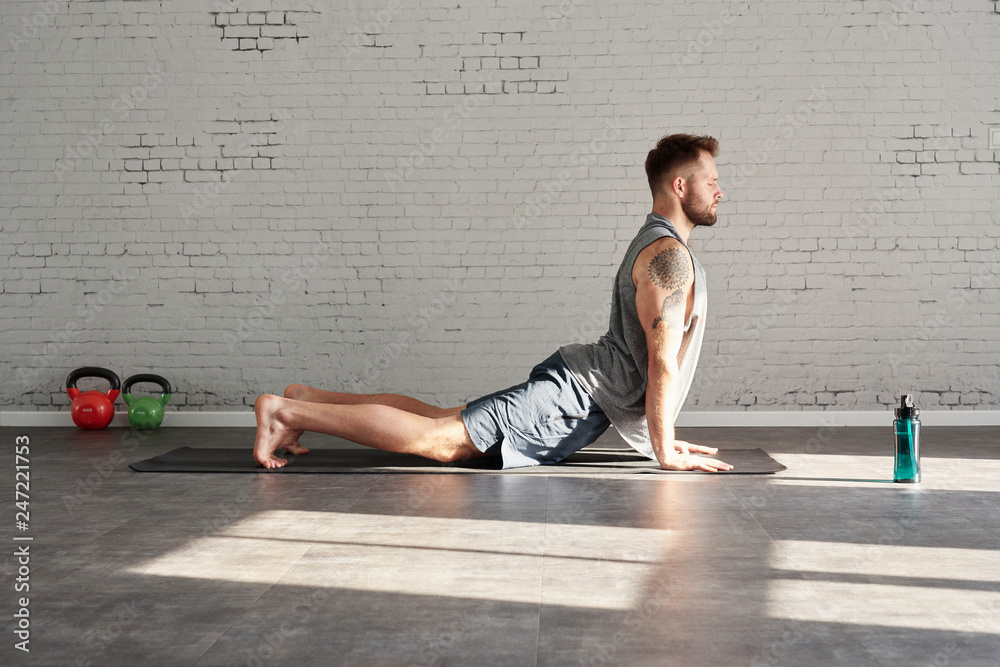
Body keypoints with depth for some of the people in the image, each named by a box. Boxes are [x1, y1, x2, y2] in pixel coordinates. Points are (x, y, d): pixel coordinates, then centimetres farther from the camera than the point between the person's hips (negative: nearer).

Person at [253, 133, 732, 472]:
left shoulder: (654, 244, 21)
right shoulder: (669, 255, -14)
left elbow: (653, 355, 26)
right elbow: (662, 362, -18)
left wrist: (663, 436, 24)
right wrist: (665, 452, -14)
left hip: (580, 385, 10)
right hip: (581, 394, -10)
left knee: (442, 423, 10)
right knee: (440, 439, -15)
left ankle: (311, 399, 12)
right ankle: (288, 411, -15)